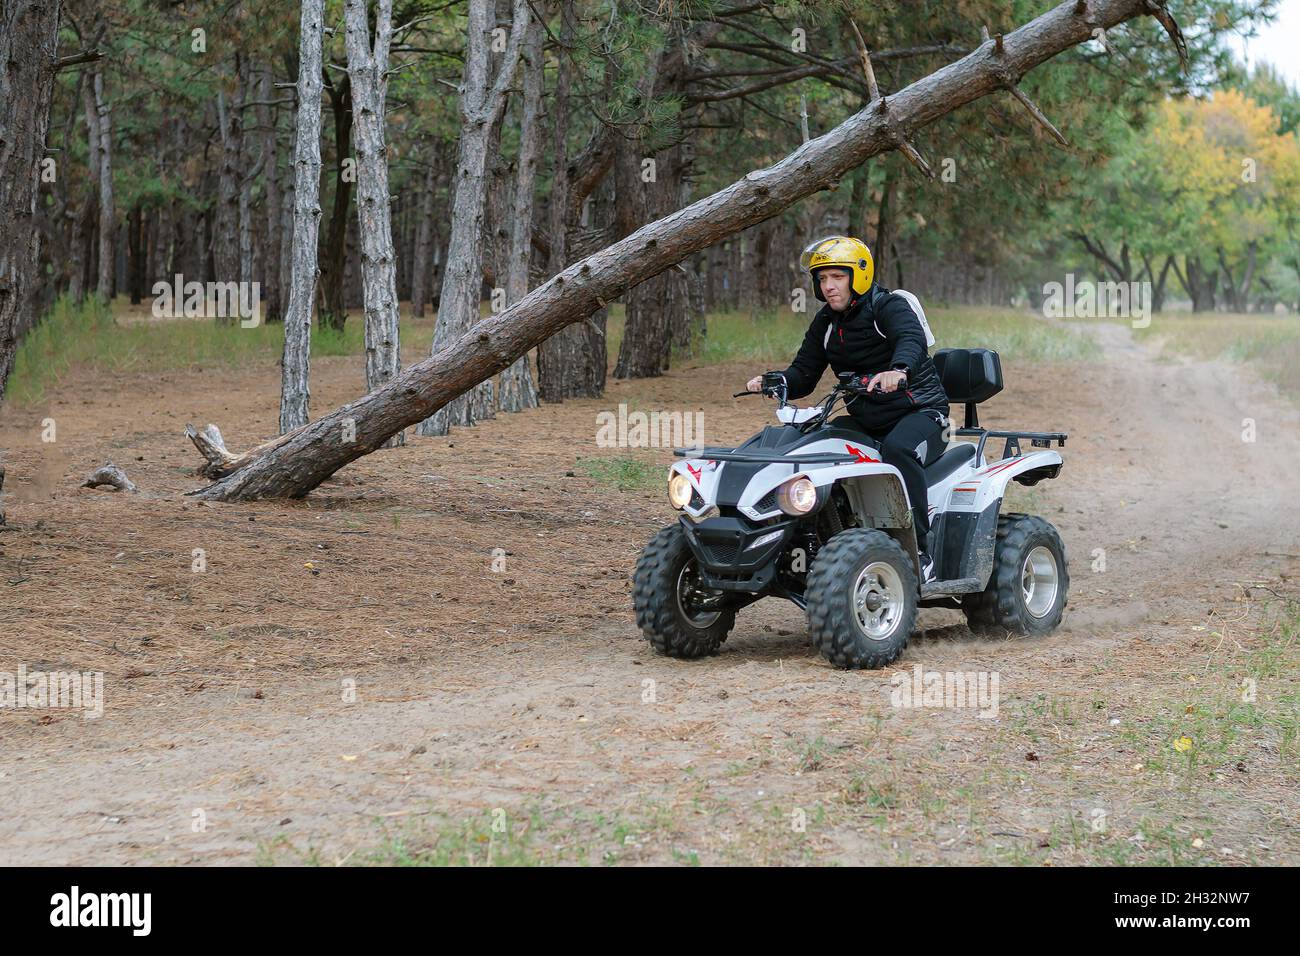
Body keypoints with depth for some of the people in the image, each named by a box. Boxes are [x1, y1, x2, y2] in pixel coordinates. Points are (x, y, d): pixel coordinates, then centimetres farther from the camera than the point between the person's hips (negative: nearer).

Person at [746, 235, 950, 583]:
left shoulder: (888, 307, -11)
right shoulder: (825, 323, 11)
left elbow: (912, 338, -33)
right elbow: (803, 374, 11)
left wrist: (899, 369, -55)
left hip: (919, 412, -7)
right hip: (866, 420, 8)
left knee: (898, 449, -38)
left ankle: (919, 553, -36)